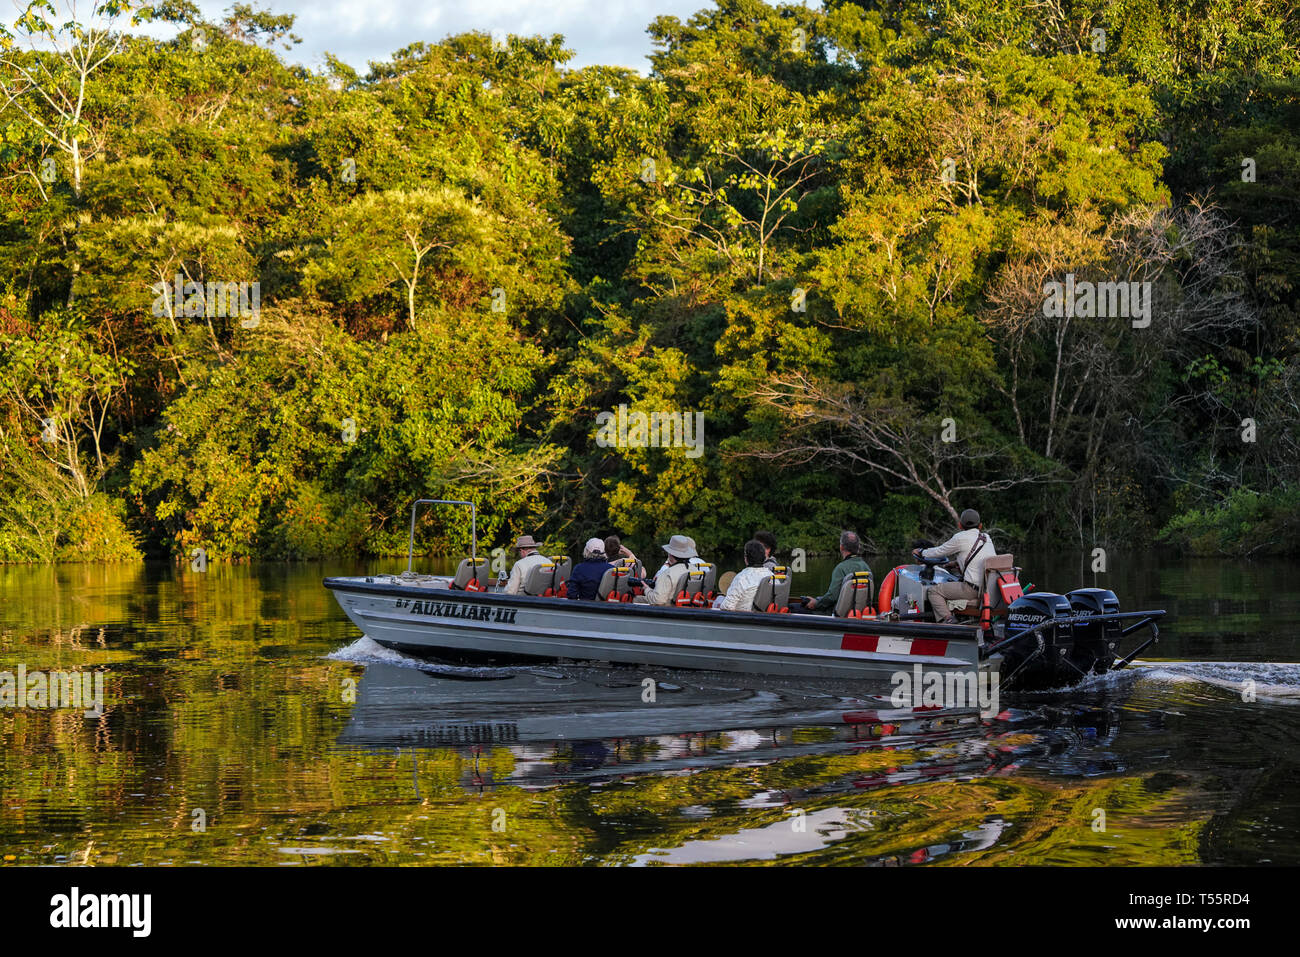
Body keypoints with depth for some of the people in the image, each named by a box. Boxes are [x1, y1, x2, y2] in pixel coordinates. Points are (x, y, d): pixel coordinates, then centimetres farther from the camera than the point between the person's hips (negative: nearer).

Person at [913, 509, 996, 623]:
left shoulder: (961, 538, -4)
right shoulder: (986, 537, 14)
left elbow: (940, 552, 8)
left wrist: (921, 552, 24)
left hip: (973, 589, -8)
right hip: (991, 587, 8)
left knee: (933, 591, 0)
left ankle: (948, 618, -16)